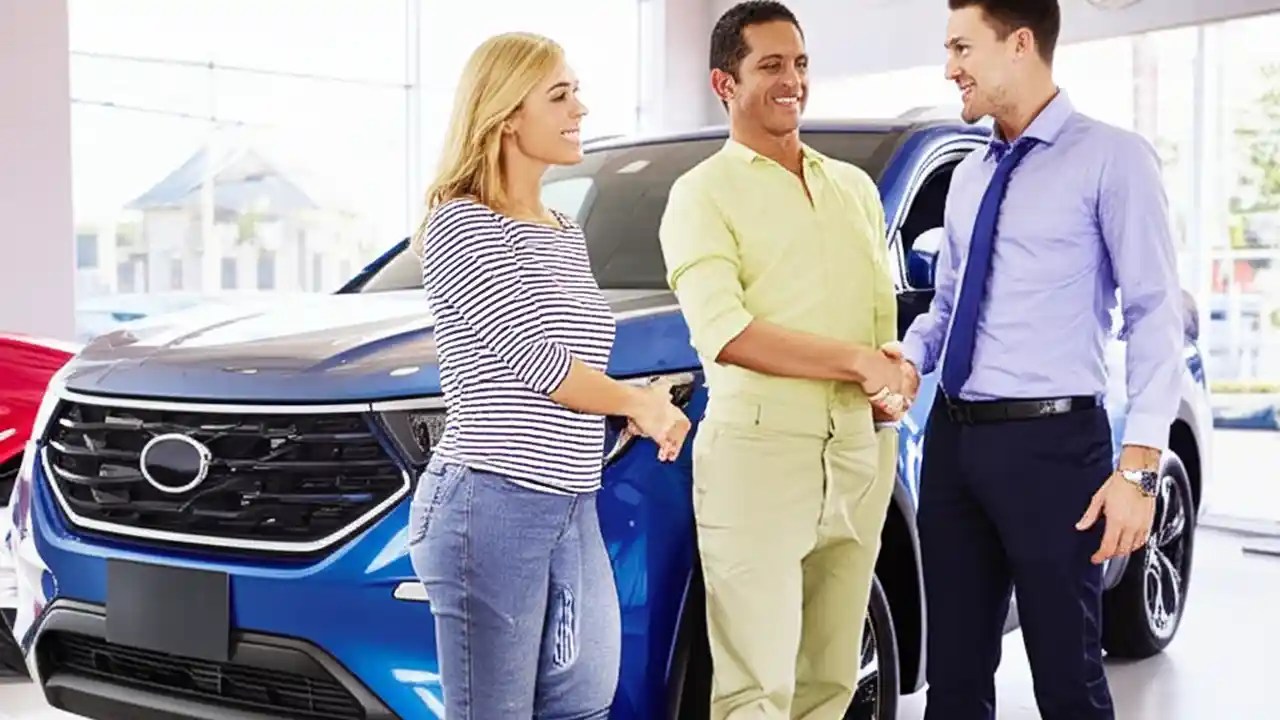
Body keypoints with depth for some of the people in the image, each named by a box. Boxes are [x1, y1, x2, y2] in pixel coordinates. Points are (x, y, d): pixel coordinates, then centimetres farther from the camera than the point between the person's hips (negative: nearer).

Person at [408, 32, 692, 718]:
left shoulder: (566, 234, 16)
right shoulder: (459, 225, -9)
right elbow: (532, 357, -14)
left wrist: (643, 406, 2)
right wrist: (642, 404, -2)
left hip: (573, 509, 8)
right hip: (490, 506, -8)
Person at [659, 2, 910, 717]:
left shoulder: (856, 187, 18)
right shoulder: (703, 193, -2)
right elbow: (725, 334, -15)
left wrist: (894, 380, -3)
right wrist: (858, 363, -14)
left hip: (860, 452, 6)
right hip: (758, 449, -6)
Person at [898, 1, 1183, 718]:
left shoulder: (1111, 158, -6)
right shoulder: (969, 175, 15)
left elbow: (1156, 316, -11)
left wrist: (1138, 468, -18)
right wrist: (909, 359, -1)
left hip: (1050, 441, -6)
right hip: (954, 440, 7)